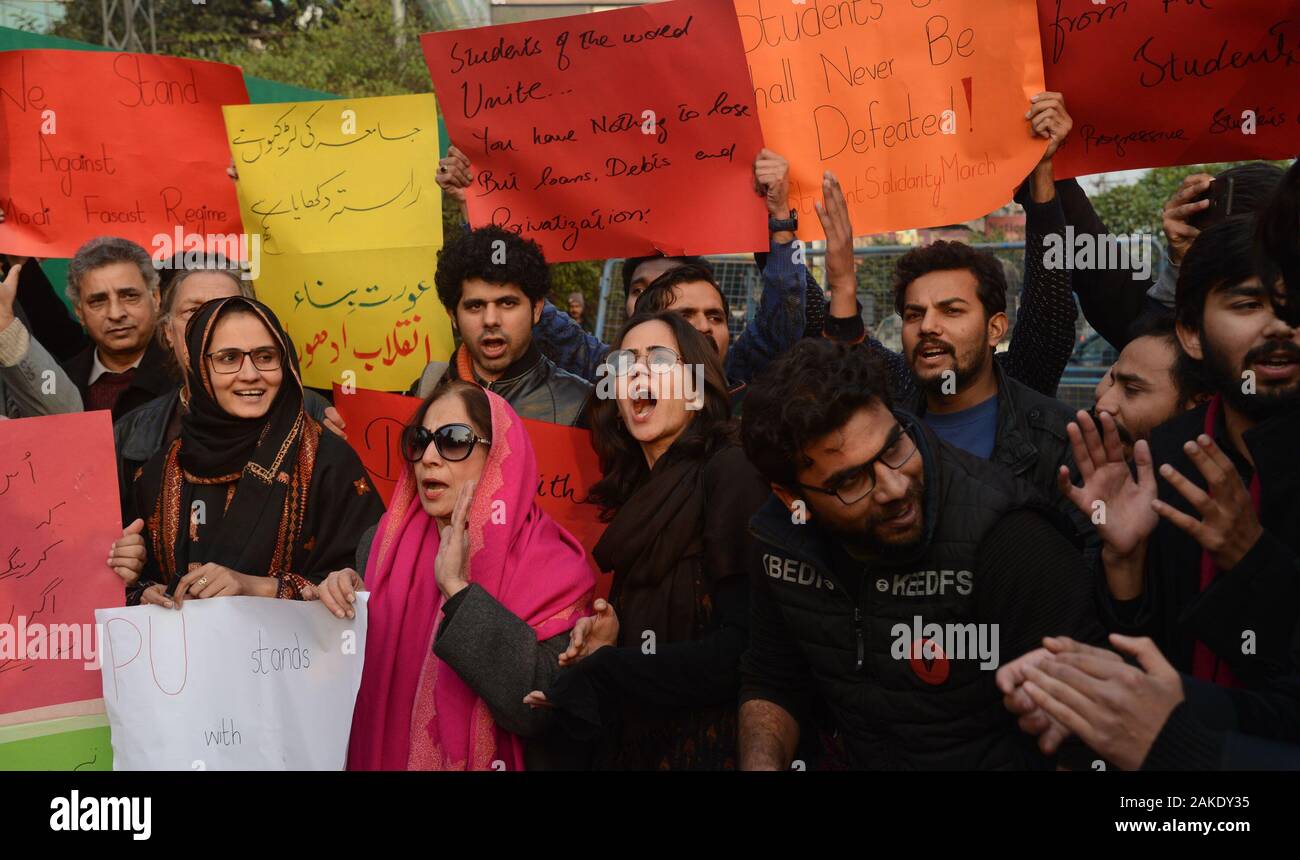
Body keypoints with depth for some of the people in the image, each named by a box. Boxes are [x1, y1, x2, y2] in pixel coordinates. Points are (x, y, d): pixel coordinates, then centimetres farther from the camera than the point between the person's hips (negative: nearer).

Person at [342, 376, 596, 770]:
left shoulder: (549, 566, -9)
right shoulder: (382, 544, 3)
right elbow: (357, 676, 10)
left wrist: (458, 589, -21)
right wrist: (346, 605, -7)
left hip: (485, 760, -3)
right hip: (382, 756, 4)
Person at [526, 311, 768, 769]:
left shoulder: (730, 472, -13)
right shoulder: (637, 491, 9)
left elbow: (746, 645, -22)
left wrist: (602, 674, -16)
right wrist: (606, 643, -5)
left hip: (708, 743, -7)